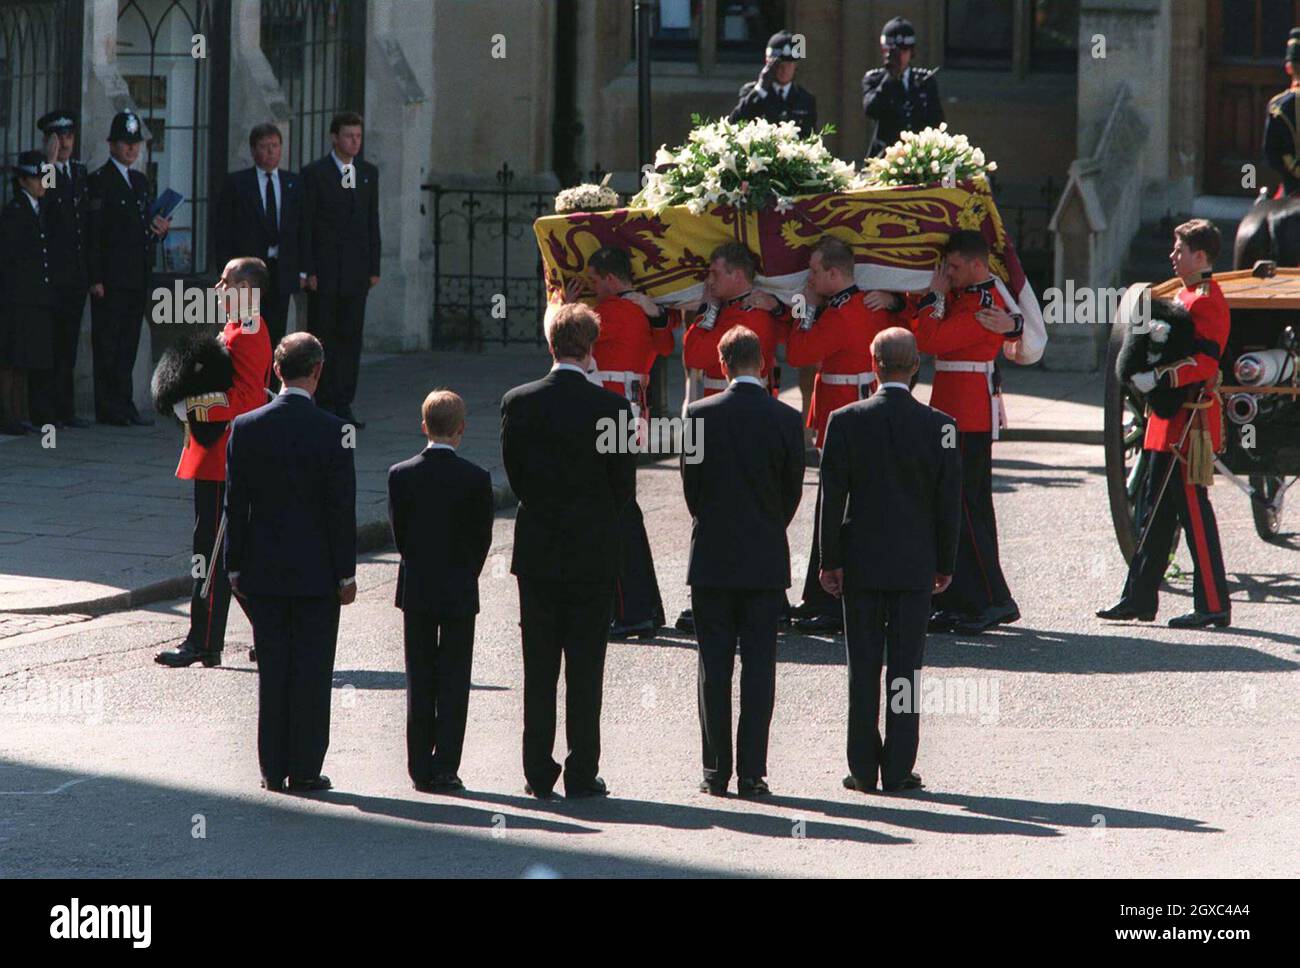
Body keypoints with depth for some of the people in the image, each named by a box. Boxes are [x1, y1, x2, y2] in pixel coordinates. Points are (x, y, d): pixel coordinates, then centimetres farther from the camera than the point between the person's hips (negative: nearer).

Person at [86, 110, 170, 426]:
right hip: (111, 278, -7)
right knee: (108, 344, -4)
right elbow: (92, 233, -11)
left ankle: (124, 406, 11)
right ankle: (109, 409, -3)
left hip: (138, 278, 7)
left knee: (128, 344, 9)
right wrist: (95, 279, -17)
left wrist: (160, 230, 2)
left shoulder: (140, 181, 19)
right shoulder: (100, 180, -6)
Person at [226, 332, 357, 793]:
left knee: (272, 669, 8)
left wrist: (235, 567, 8)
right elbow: (342, 509, -9)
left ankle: (273, 768, 10)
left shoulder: (245, 428, -3)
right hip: (316, 572, -3)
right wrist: (346, 573, -2)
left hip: (262, 569, 3)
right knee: (312, 670, 3)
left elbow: (235, 504, 0)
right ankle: (305, 769, 5)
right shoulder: (333, 432, -11)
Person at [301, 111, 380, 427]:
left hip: (356, 268, 4)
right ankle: (322, 404, 2)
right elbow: (305, 224, -5)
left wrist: (374, 268, 8)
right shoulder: (315, 173, -3)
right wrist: (307, 270, -10)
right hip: (324, 268, -4)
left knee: (350, 336, 1)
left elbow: (372, 221, 13)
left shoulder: (368, 173, 11)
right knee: (321, 337, -1)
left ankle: (343, 404, 4)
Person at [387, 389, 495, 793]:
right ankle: (444, 769, 0)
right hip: (459, 593, -2)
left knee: (419, 683, 10)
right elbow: (482, 538, -5)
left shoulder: (401, 475, -6)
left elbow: (398, 532, 1)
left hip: (415, 591, 2)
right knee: (454, 682, 3)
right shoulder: (476, 479, -12)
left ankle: (420, 769, 10)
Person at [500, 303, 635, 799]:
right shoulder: (612, 407, -10)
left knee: (538, 669, 8)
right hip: (593, 552, -2)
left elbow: (514, 475, 3)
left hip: (536, 551, 2)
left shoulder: (518, 402, -5)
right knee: (585, 669, 4)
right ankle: (582, 774, 4)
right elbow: (624, 488, -4)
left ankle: (538, 774, 9)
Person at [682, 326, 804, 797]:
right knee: (759, 666, 2)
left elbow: (690, 486, 1)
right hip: (766, 562, 0)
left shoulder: (700, 416, -6)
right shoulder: (786, 419, -5)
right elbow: (793, 490, 3)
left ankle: (716, 771, 4)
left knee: (714, 668, 5)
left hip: (712, 558, 0)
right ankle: (751, 772, -1)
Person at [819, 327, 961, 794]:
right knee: (906, 665, 4)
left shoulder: (845, 421, -7)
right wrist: (945, 563, 8)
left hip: (861, 562, 0)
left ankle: (864, 768, 6)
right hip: (915, 563, 0)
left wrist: (830, 560, 0)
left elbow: (832, 495, -6)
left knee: (864, 666, 5)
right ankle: (898, 769, 3)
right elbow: (949, 501, -2)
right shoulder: (938, 426, -5)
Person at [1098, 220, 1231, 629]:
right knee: (1157, 508, 13)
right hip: (1171, 422, 10)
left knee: (1193, 510, -7)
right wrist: (1145, 365, 8)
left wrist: (1157, 378, -25)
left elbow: (1205, 362, -22)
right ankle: (1140, 599, 18)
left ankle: (1213, 605, -3)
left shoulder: (1207, 300, -13)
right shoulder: (1184, 295, 17)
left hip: (1190, 424, -10)